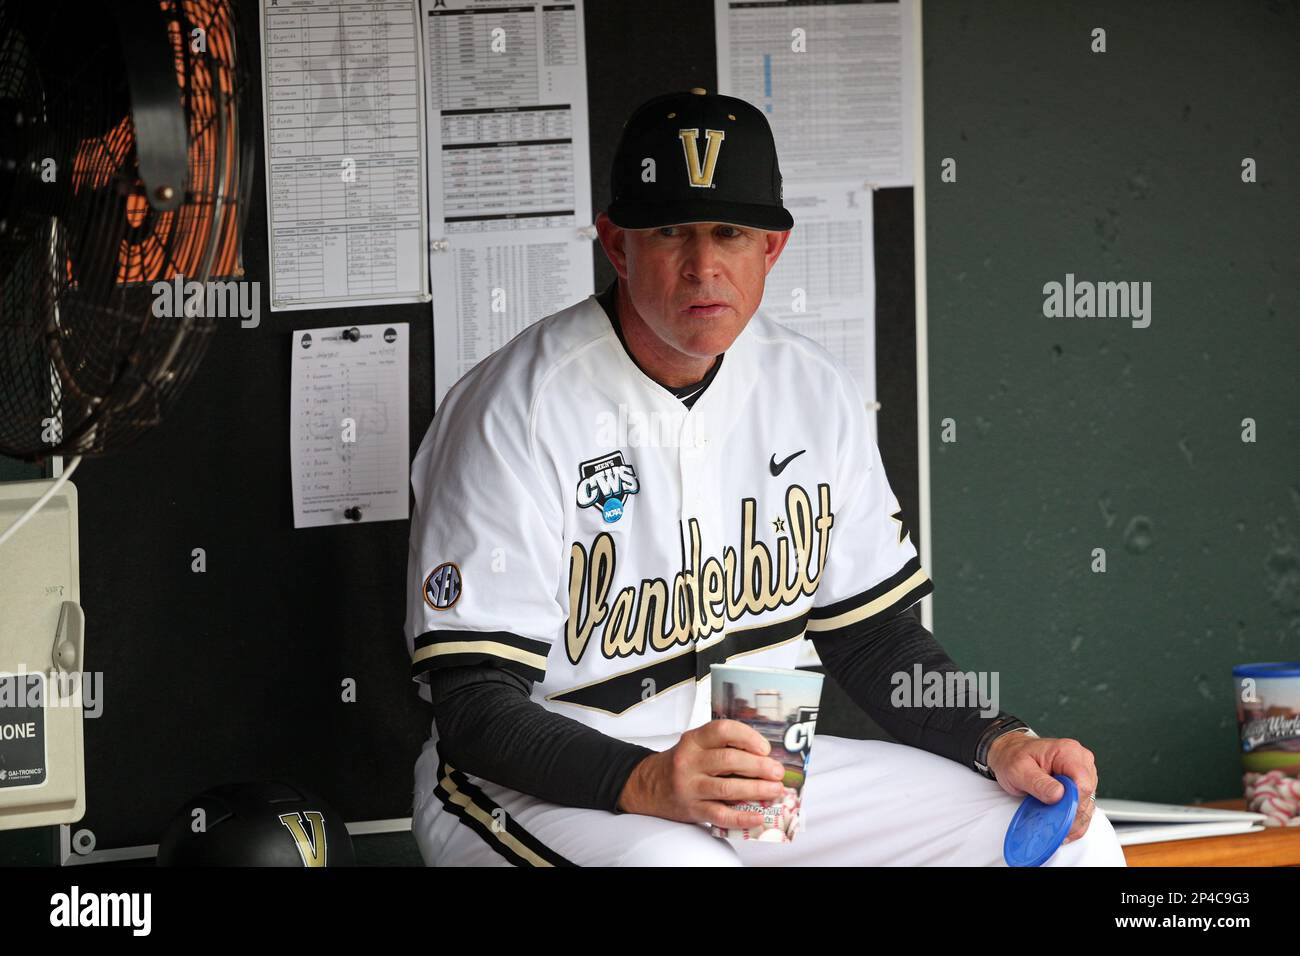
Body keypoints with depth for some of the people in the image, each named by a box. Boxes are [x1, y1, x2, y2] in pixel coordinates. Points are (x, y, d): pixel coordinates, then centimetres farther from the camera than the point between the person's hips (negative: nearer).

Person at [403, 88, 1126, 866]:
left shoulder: (815, 392, 5)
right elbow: (476, 711, -18)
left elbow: (870, 631, 13)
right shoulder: (516, 412, -16)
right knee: (683, 862, -41)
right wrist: (648, 783, -34)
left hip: (763, 768, 6)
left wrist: (998, 744, -4)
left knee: (1071, 839, -5)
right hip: (545, 789, -6)